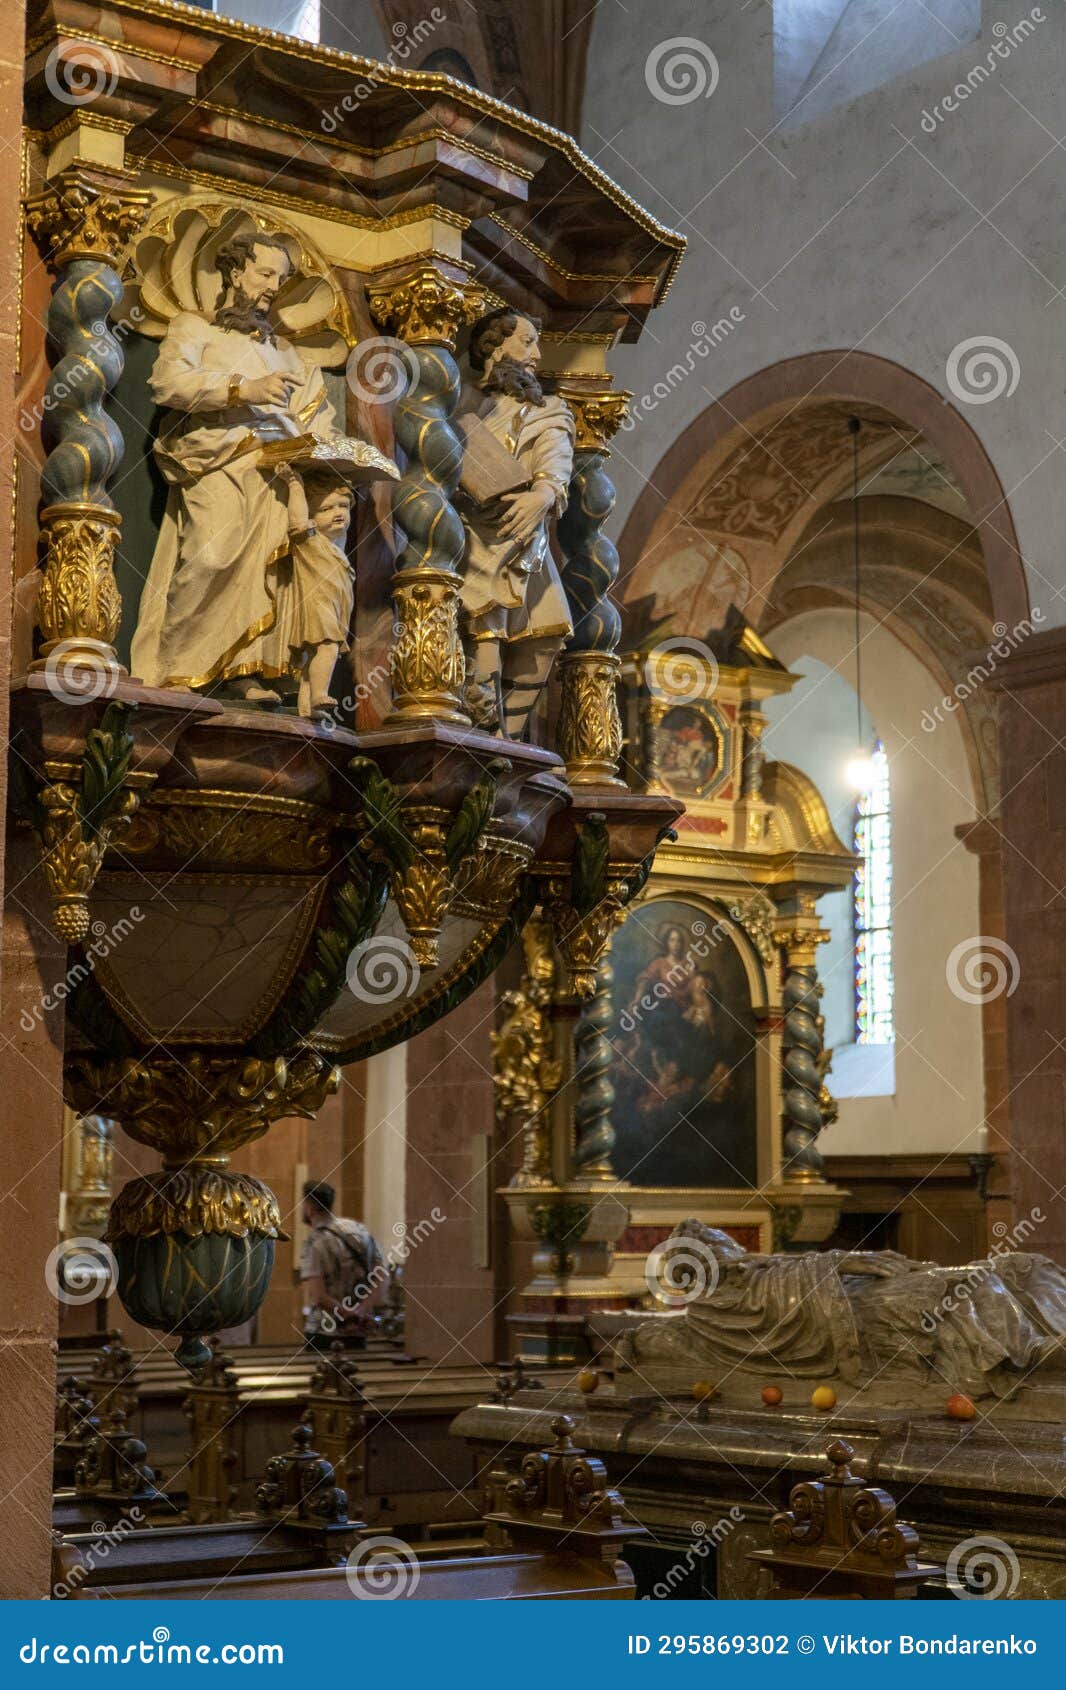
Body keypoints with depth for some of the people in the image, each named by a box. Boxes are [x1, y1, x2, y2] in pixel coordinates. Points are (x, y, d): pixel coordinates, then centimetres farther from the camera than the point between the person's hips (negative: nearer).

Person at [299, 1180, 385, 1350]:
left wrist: (349, 1314, -9)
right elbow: (383, 1275, 1)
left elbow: (318, 1296, -21)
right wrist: (362, 1310, -8)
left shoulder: (314, 1242, -13)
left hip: (323, 1333, -6)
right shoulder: (360, 1230, 5)